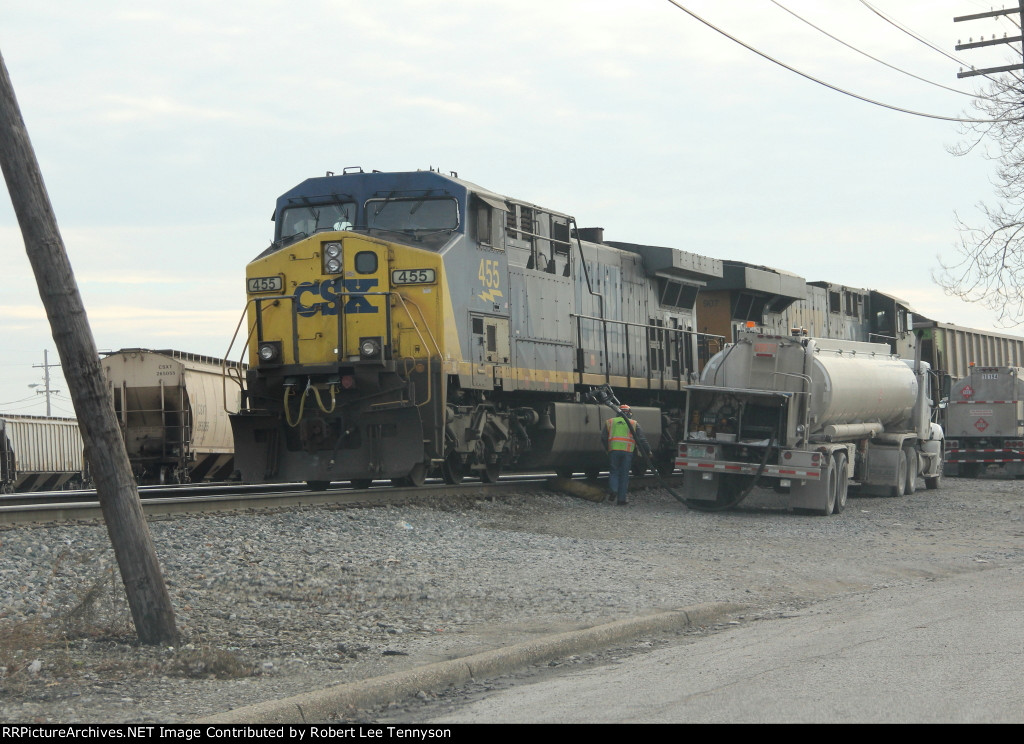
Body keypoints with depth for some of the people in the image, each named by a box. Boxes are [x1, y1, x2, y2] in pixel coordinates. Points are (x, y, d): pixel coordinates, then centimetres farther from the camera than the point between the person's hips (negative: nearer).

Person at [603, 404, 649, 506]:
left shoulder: (609, 422, 16)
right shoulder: (634, 424, 12)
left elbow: (604, 438, 14)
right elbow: (642, 439, 7)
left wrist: (607, 450, 24)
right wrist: (647, 451, 13)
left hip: (613, 450, 1)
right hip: (627, 451, -1)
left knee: (614, 472, 12)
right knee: (624, 474, 5)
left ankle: (613, 489, -14)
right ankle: (621, 498, 4)